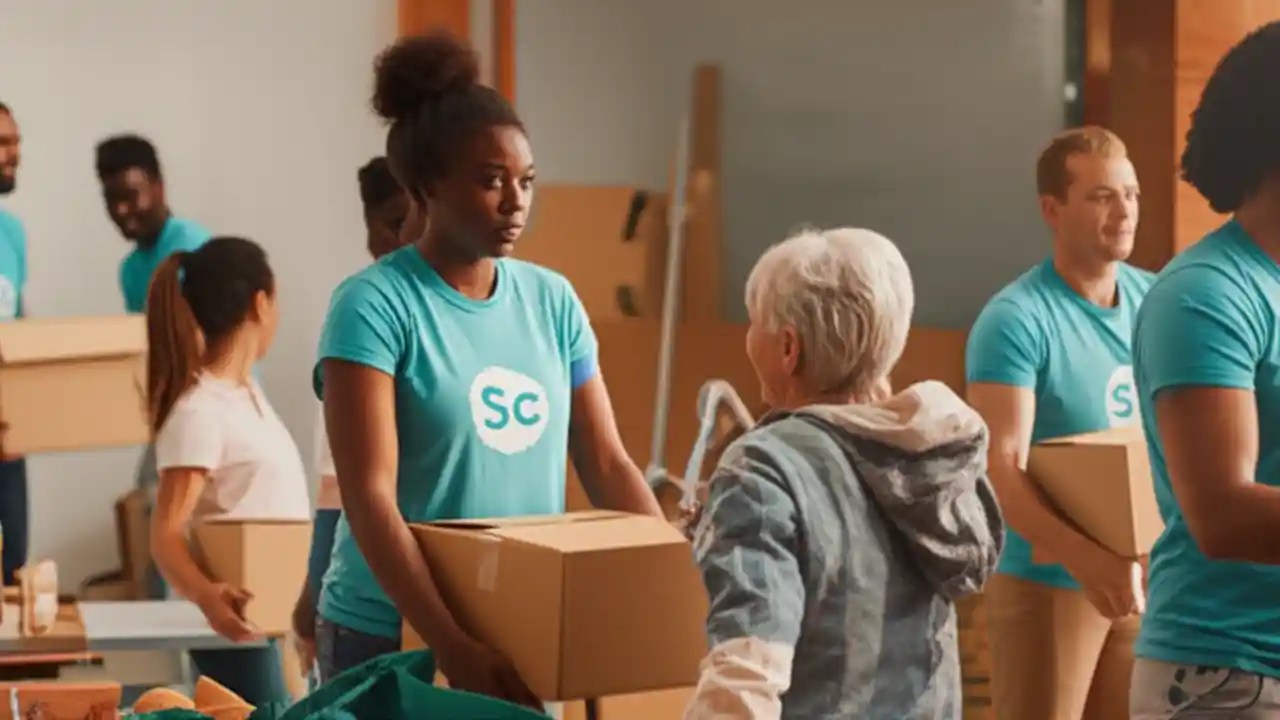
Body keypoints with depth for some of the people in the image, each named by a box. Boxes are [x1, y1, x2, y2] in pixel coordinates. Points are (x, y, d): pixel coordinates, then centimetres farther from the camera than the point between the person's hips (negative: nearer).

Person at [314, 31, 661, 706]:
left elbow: (608, 465, 7)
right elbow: (369, 498, -18)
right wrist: (451, 646, -26)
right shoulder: (374, 305, -11)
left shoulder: (552, 299, 5)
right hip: (392, 636, -5)